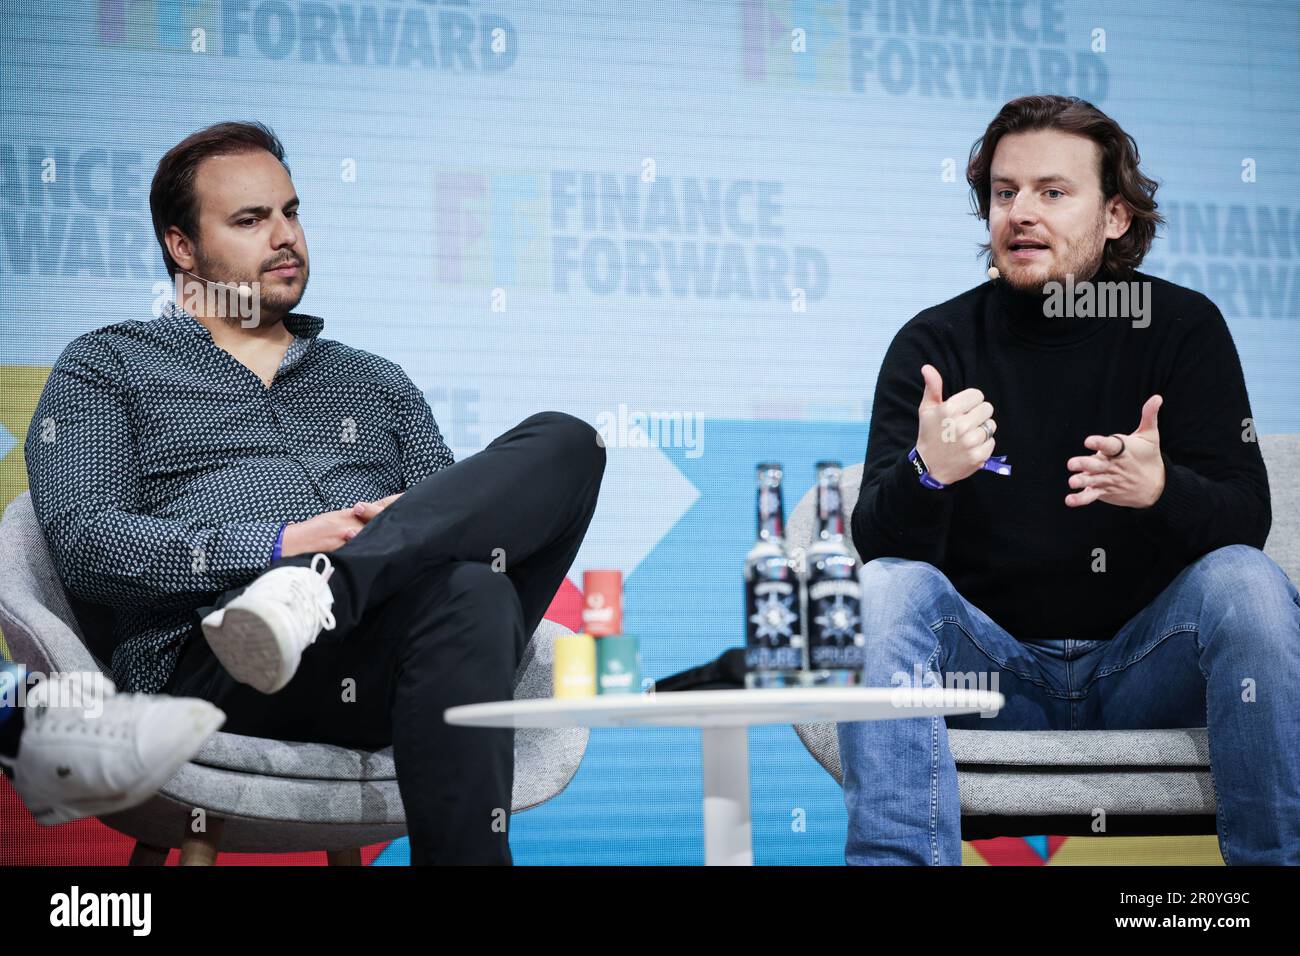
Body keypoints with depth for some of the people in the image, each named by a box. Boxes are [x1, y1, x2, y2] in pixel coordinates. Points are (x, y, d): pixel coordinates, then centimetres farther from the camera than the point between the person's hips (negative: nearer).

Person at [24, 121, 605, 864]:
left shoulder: (377, 383, 33)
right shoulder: (106, 369, 19)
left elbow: (463, 522, 22)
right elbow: (85, 544, 2)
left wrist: (409, 528, -4)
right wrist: (275, 545, -12)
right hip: (204, 661, -5)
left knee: (565, 443, -22)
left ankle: (314, 593, -35)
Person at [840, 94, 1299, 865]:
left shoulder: (1183, 326, -1)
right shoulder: (934, 345, -2)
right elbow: (877, 544, -11)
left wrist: (1162, 491, -33)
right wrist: (926, 475, -34)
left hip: (1144, 664, 0)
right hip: (996, 669, 0)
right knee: (886, 590, -26)